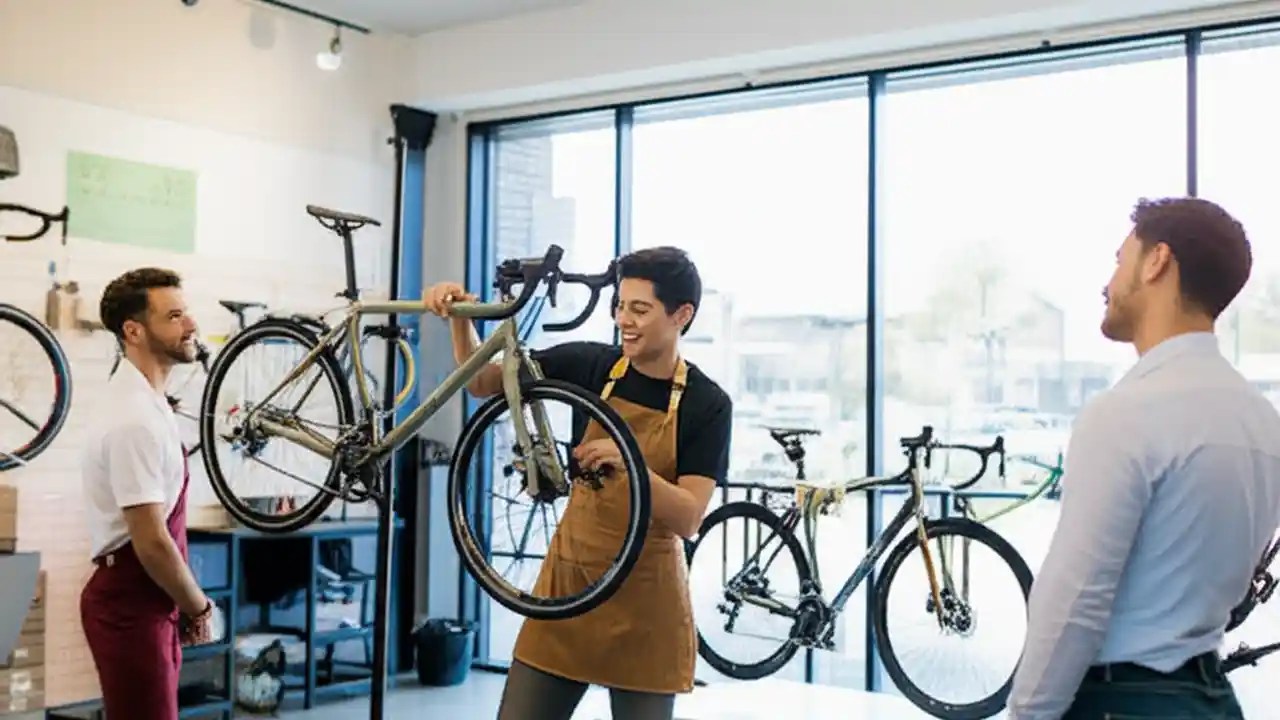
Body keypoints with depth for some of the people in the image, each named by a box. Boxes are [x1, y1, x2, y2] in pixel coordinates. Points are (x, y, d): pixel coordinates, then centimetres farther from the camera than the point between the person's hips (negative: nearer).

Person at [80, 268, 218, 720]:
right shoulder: (135, 420, -21)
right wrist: (200, 608, -9)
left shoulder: (147, 402, 9)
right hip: (132, 607, -10)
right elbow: (152, 543, -22)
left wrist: (187, 606, 13)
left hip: (145, 602, 10)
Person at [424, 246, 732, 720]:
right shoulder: (590, 364, -2)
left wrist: (631, 462, -31)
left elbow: (688, 519, -15)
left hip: (646, 600, -2)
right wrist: (460, 318, -17)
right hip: (568, 580, 2)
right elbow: (482, 381, 1)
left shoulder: (707, 405, -8)